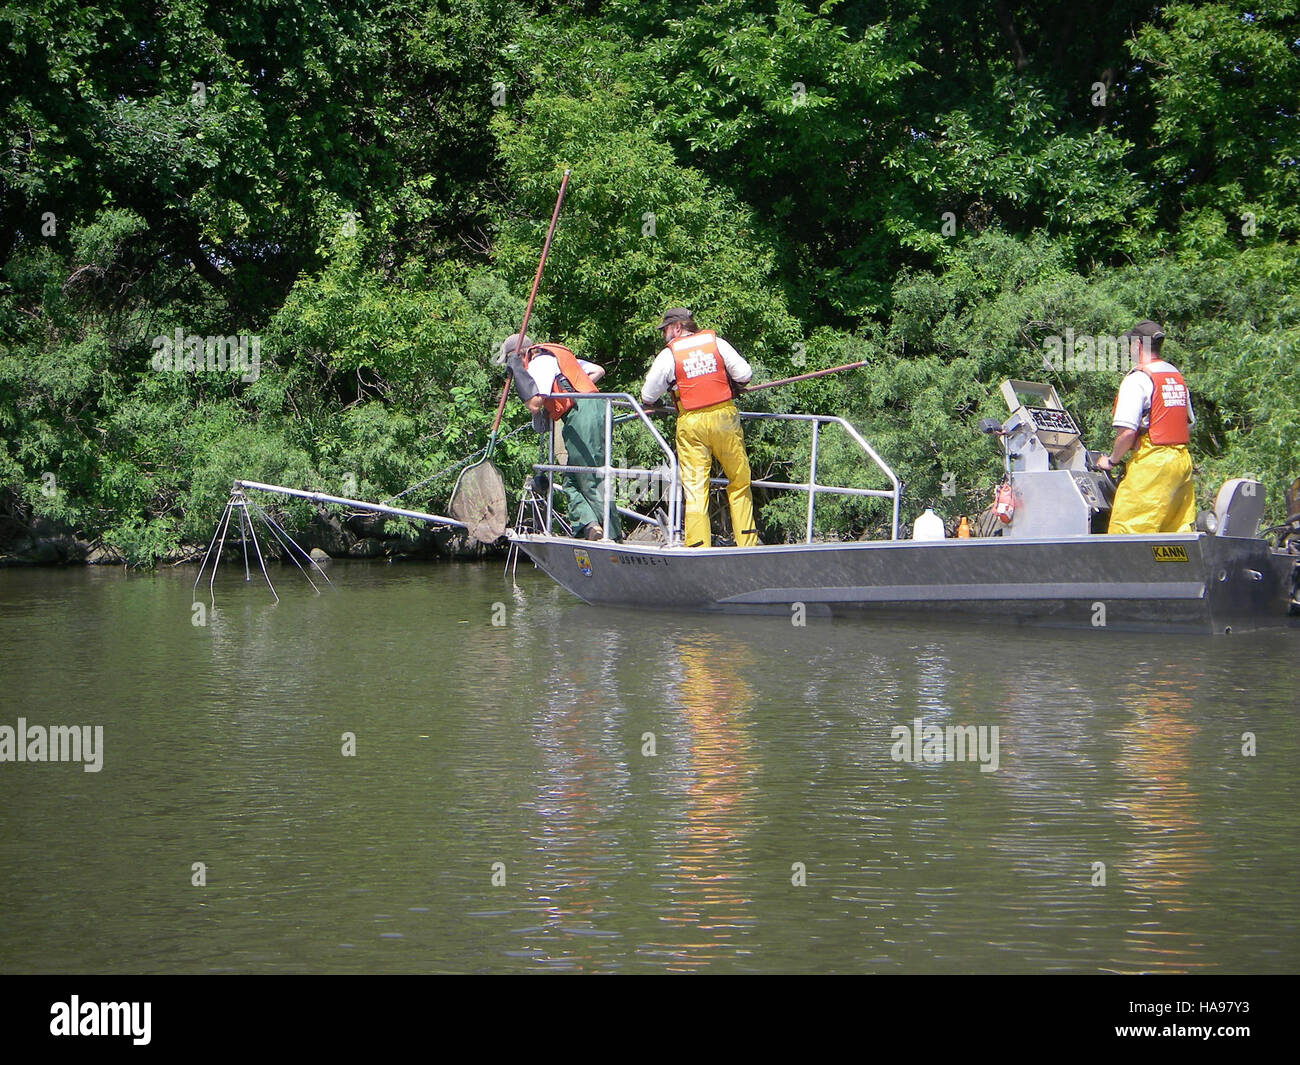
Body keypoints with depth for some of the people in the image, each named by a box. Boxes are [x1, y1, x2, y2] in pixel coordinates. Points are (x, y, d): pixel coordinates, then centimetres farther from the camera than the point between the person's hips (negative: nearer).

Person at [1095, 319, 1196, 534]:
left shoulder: (1138, 379, -10)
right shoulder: (1177, 376, 16)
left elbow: (1127, 431, -17)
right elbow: (1189, 422, 23)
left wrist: (1111, 460, -3)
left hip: (1152, 462, -8)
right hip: (1182, 460, 8)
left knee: (1127, 530, -8)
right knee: (1179, 530, 8)